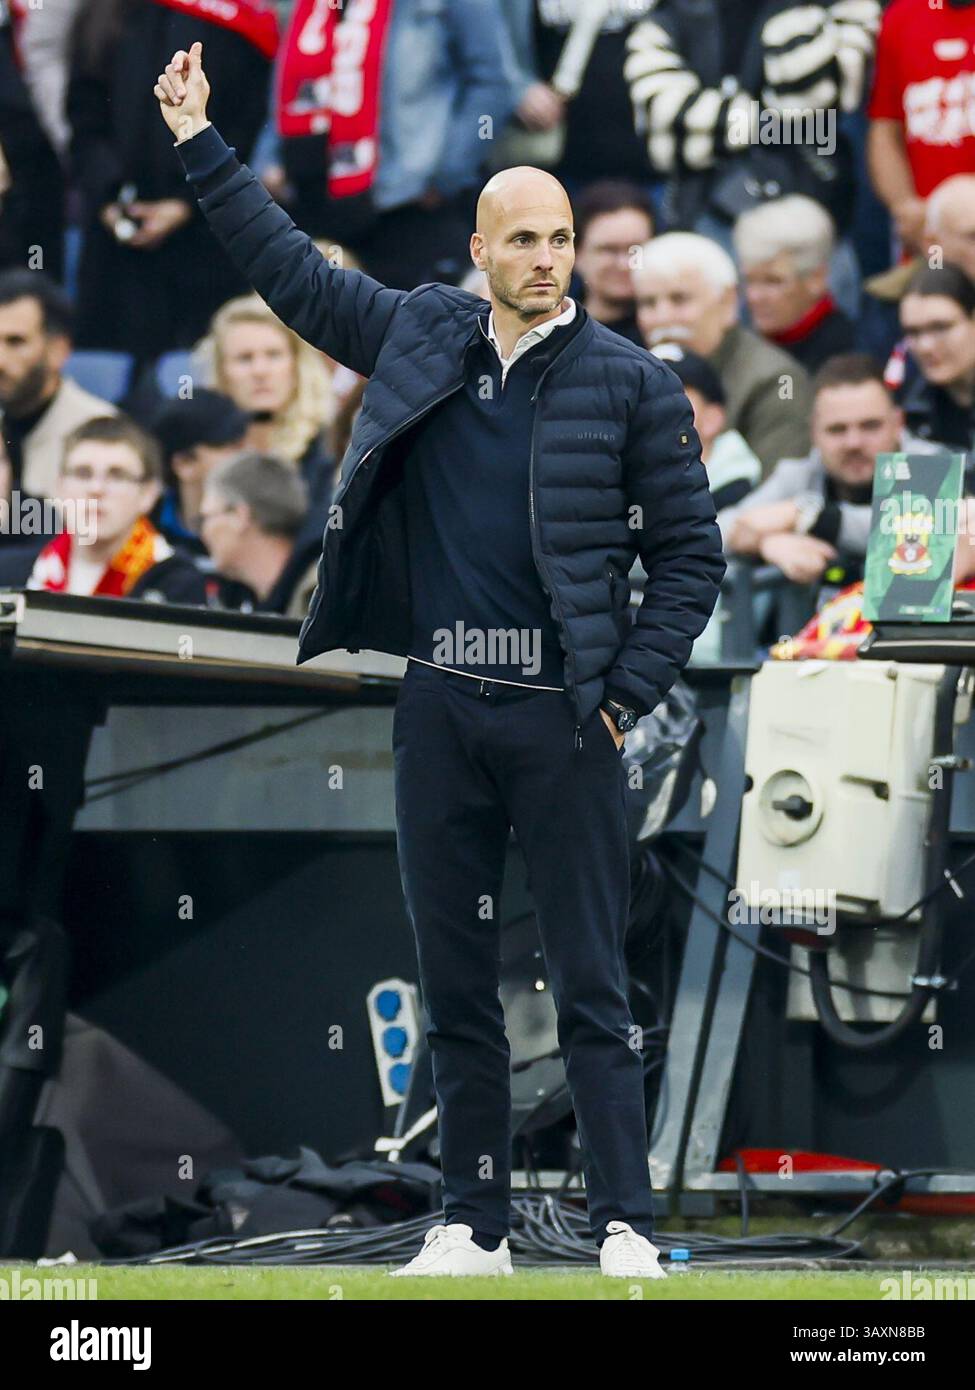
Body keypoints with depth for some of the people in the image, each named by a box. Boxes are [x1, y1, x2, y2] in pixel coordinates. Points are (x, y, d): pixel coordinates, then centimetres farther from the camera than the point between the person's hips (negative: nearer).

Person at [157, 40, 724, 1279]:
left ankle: (626, 1228, -3)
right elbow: (291, 270, 19)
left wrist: (629, 691, -6)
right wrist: (200, 146, 19)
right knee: (454, 984, 7)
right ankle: (473, 1228, 14)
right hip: (440, 710, 4)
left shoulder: (629, 383, -2)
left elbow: (690, 551, 2)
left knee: (590, 987, -4)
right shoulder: (421, 337, 8)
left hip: (563, 716, -4)